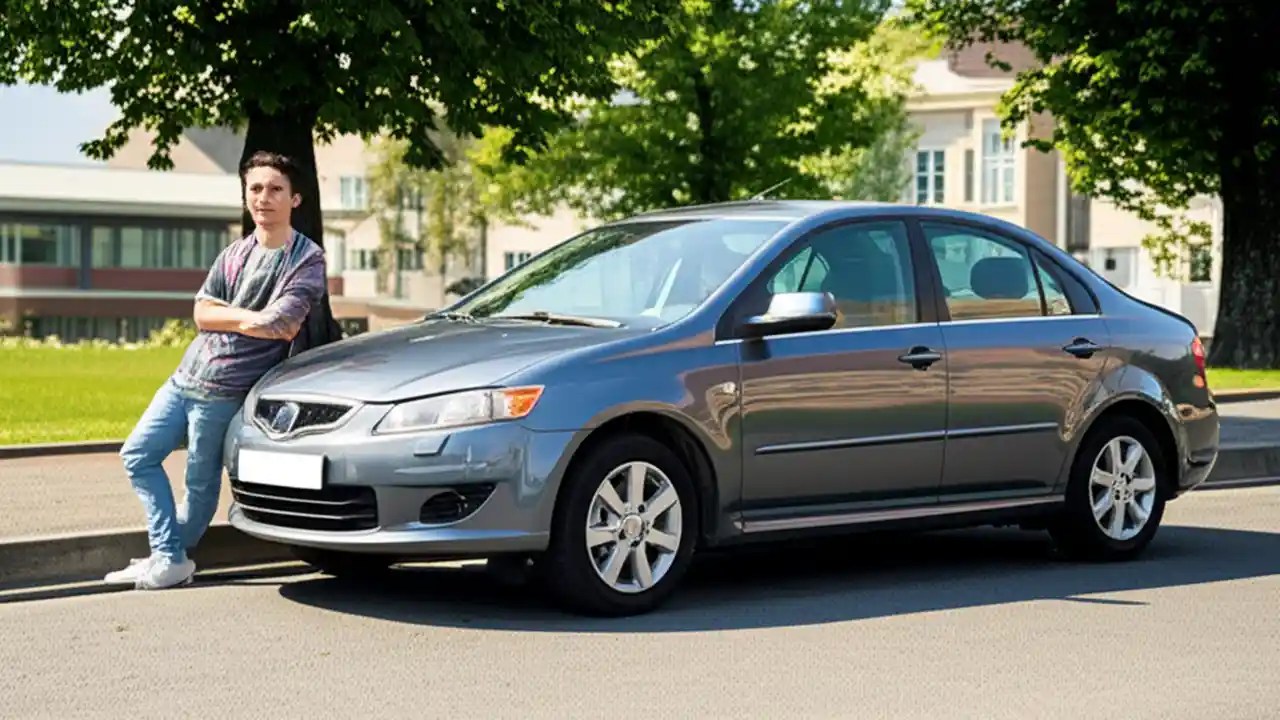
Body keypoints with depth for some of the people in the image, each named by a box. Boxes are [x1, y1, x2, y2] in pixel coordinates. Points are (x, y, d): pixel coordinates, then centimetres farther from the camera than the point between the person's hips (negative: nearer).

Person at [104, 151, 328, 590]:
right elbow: (201, 314, 3)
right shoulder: (235, 254, 11)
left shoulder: (307, 259, -8)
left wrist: (226, 316, -6)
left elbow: (279, 327, -19)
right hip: (186, 377, 7)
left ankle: (171, 560, 17)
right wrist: (250, 316, -11)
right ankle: (168, 558, 9)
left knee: (201, 482, 1)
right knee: (138, 454, 6)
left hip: (224, 392, -7)